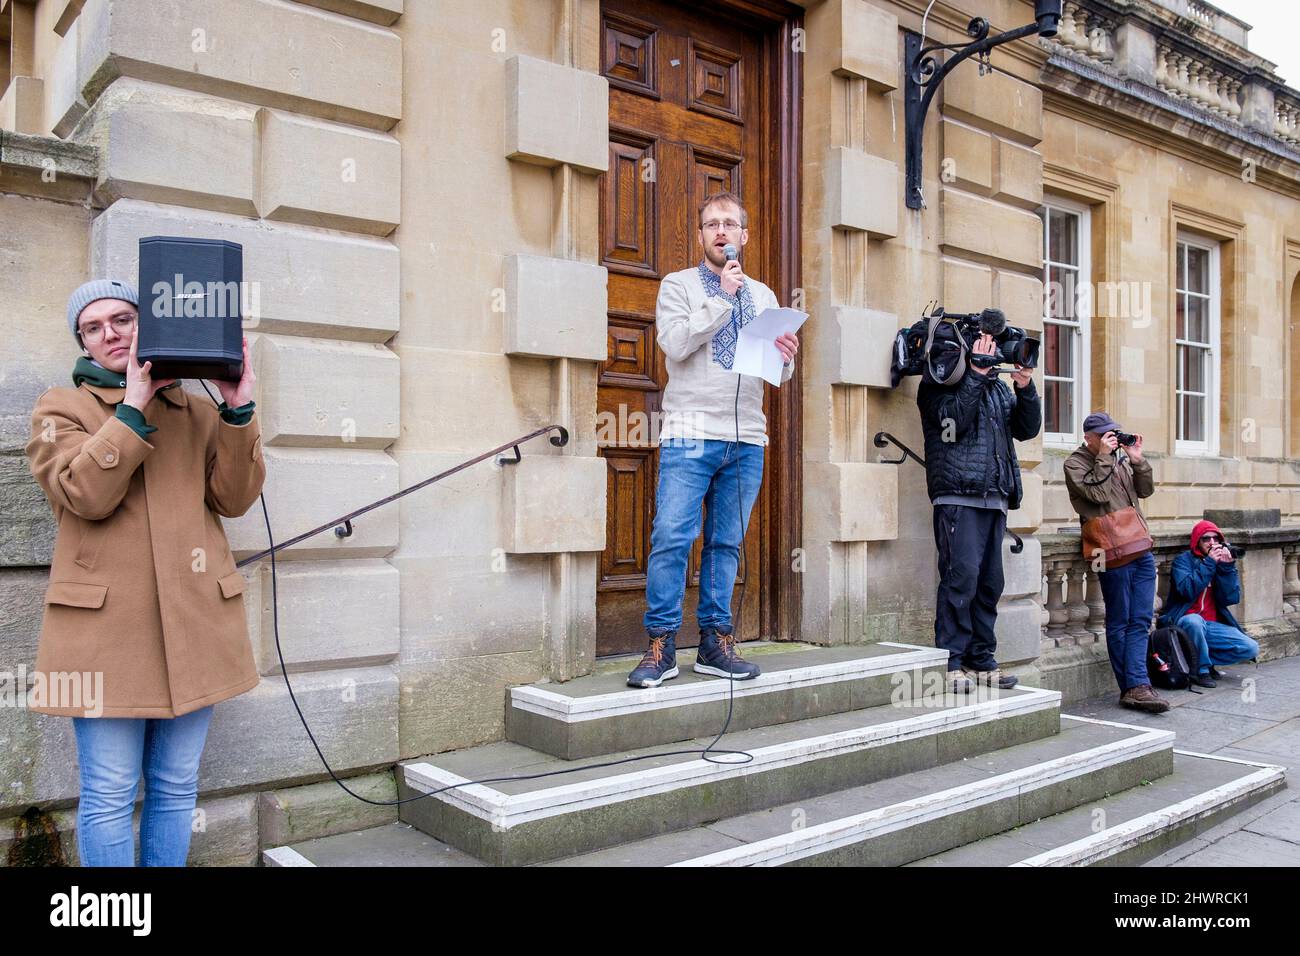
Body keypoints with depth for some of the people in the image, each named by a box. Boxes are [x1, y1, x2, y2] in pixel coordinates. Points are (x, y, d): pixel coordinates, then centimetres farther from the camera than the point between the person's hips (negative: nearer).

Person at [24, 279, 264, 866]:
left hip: (194, 620, 3)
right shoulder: (61, 408, 7)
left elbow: (234, 498, 3)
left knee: (177, 786, 10)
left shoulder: (197, 411, 15)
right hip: (105, 625, -3)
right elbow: (85, 494, -11)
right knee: (109, 795, 1)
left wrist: (238, 411, -7)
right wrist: (133, 409, -14)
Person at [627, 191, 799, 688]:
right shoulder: (678, 285, 8)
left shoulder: (763, 295, 19)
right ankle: (660, 647, -1)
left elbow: (779, 375, 15)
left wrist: (786, 358, -8)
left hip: (746, 439, 4)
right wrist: (722, 297, -10)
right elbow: (675, 344, -11)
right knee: (671, 539, -9)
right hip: (690, 434, -4)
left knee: (726, 544, 7)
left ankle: (715, 642, 14)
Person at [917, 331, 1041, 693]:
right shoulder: (938, 384, 2)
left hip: (994, 498, 7)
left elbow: (1026, 429, 16)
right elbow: (955, 420, -15)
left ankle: (981, 661, 14)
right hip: (958, 496, -7)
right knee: (961, 577, -13)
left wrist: (1026, 388, 1)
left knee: (990, 582, 7)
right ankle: (952, 662, -6)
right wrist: (976, 373, -14)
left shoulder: (999, 387, 22)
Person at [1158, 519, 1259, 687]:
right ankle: (1202, 670, -18)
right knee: (1194, 621, -39)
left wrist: (1228, 567, -12)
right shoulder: (1183, 560, -1)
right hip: (1184, 622, -4)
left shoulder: (1223, 562, 11)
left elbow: (1232, 598, -3)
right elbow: (1187, 591, -20)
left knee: (1251, 649, -14)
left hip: (1213, 624, 5)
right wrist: (1209, 563, -18)